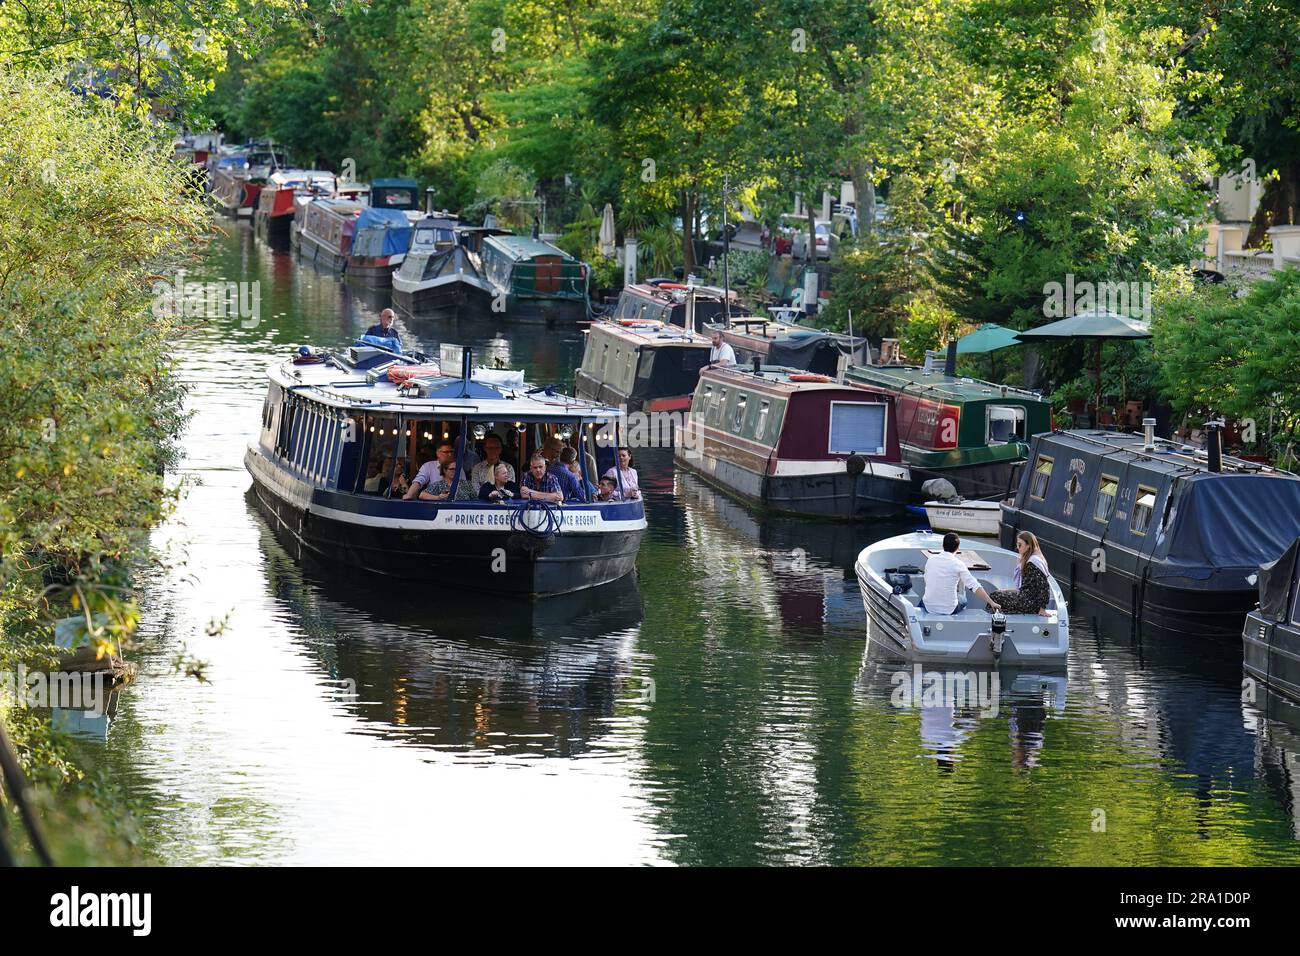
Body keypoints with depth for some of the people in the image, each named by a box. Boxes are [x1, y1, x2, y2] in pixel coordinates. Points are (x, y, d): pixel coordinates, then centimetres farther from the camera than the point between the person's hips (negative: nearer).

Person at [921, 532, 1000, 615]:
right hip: (949, 609, -2)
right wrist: (992, 603, -10)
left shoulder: (931, 561, -1)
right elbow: (975, 586, -14)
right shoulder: (958, 565, -11)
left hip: (929, 607, 2)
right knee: (962, 600, 31)